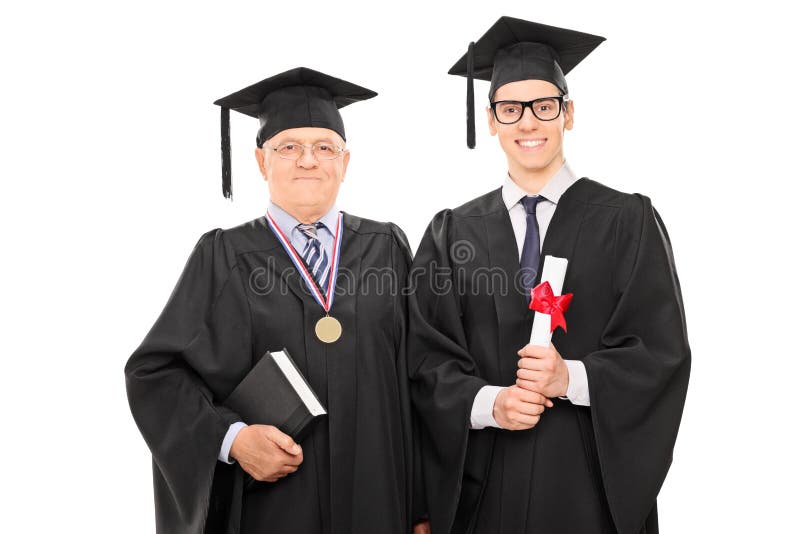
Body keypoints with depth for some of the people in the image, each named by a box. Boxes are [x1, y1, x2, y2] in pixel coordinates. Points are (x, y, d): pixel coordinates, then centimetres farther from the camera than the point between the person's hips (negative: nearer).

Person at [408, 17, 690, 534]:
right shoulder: (453, 234, 4)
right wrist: (488, 403, -16)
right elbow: (427, 356, 1)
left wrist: (572, 379, -19)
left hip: (594, 477, -1)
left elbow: (663, 350, -5)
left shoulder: (627, 222, -1)